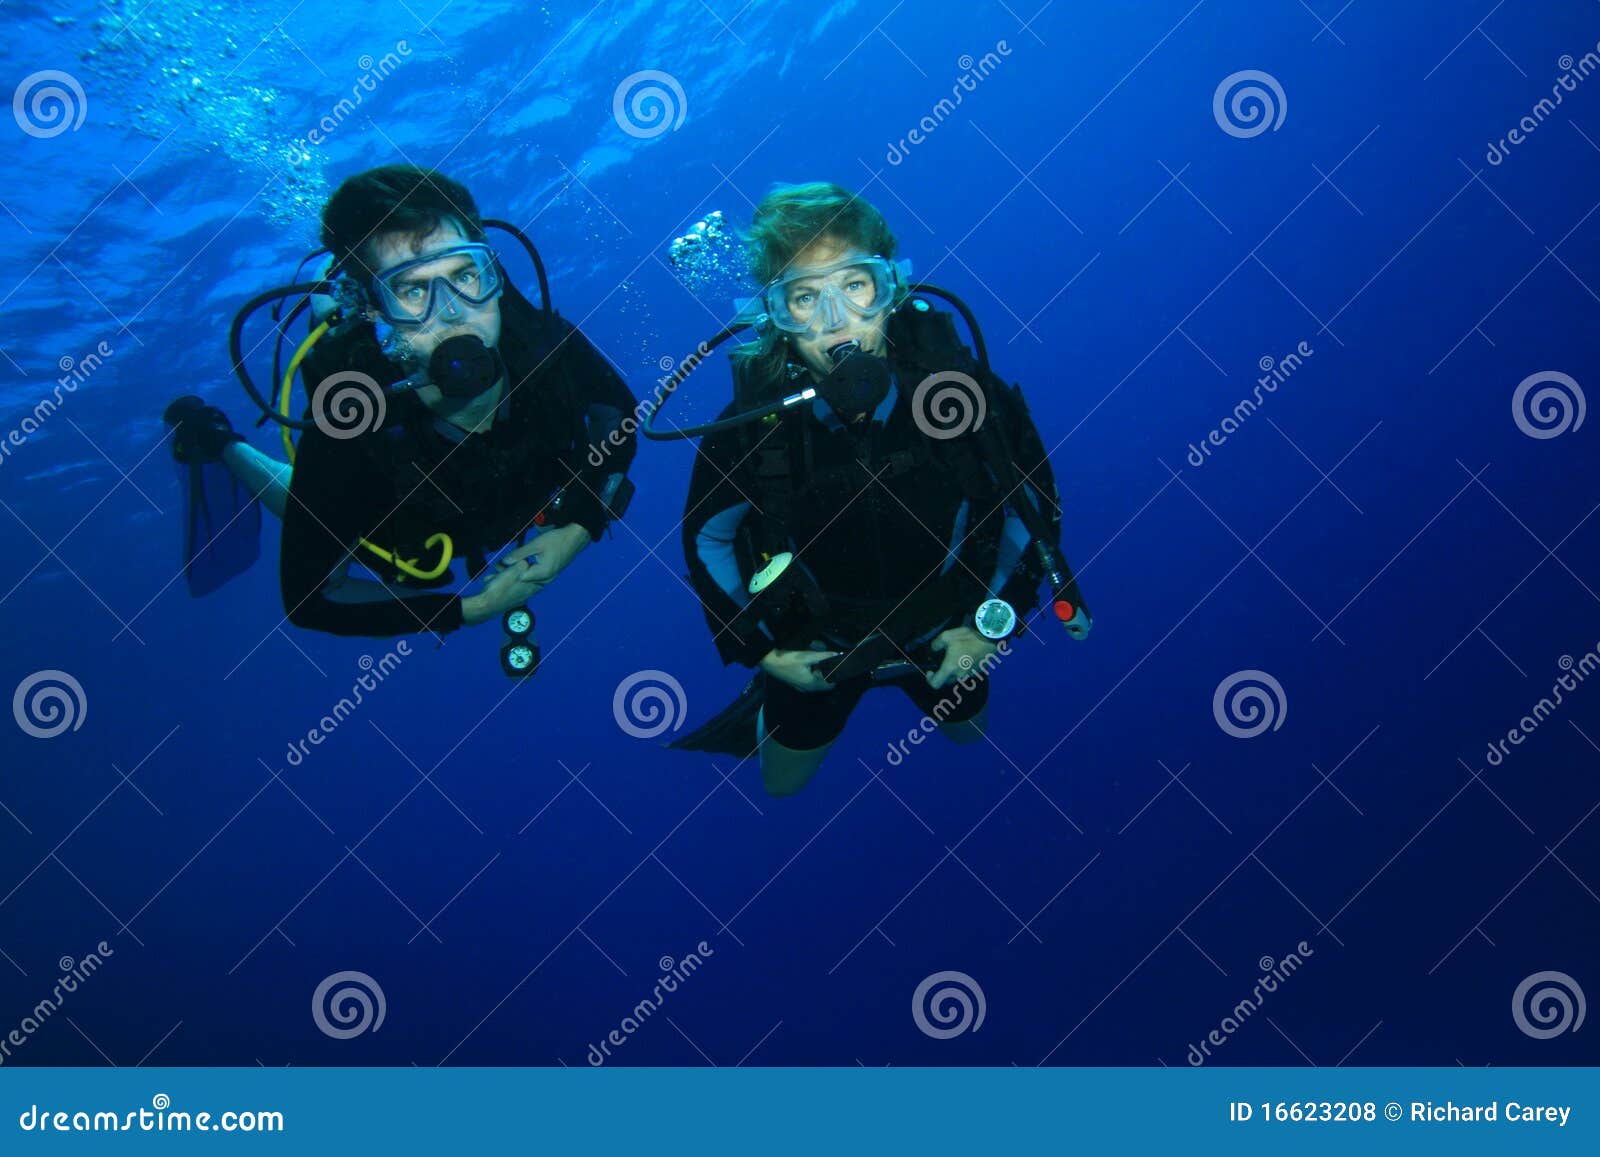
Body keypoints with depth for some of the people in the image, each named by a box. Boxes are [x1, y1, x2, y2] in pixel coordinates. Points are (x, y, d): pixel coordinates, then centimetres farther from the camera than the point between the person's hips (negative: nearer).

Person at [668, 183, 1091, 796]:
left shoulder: (959, 384, -28)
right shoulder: (747, 425, -30)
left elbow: (1032, 497, -10)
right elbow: (706, 537, -10)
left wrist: (995, 623, -12)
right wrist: (757, 651, -10)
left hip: (945, 630, 2)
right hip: (815, 648, -1)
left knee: (967, 732, 29)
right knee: (783, 784, 18)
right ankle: (761, 707, 48)